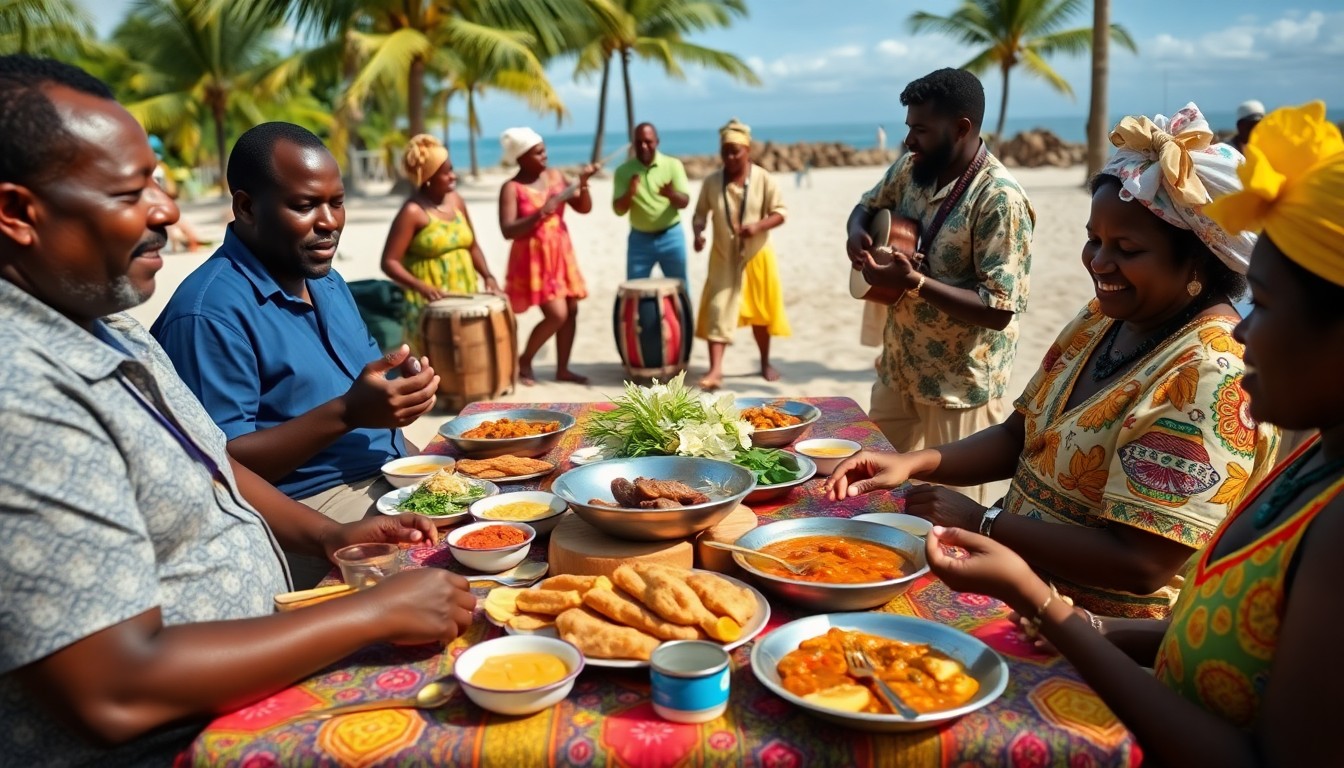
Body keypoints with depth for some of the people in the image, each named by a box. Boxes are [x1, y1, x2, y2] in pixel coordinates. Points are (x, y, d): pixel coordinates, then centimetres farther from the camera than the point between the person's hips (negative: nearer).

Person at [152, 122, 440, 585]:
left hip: (393, 472, 9)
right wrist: (346, 413, -26)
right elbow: (217, 466, -18)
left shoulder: (328, 281, 14)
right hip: (308, 512, -9)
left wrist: (404, 384, -3)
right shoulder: (209, 311, -15)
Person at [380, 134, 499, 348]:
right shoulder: (413, 212, -12)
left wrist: (487, 276, 0)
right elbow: (389, 262, -14)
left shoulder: (456, 200, 7)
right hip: (431, 305, -7)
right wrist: (421, 287, -27)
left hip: (466, 298, 7)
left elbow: (472, 246, 16)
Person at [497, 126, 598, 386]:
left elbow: (584, 208, 6)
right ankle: (524, 361, 9)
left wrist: (583, 184, -11)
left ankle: (562, 369, 17)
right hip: (533, 259, -6)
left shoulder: (555, 176, 6)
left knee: (571, 310, 5)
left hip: (561, 255, 6)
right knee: (557, 315, -13)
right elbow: (507, 231, -19)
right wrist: (539, 214, -29)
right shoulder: (511, 188, -11)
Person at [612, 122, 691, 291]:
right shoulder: (623, 171, -3)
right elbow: (618, 210, -5)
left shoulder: (673, 165, -4)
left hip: (671, 236, 0)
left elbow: (685, 202, -8)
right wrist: (629, 194, -27)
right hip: (639, 239, 1)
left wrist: (671, 194, -31)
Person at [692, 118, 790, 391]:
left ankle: (765, 363, 30)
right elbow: (700, 212, 3)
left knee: (761, 311, 12)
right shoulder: (711, 182, -5)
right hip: (724, 257, 0)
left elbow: (780, 212, -8)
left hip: (757, 256, 0)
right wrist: (698, 232, -19)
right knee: (717, 310, -10)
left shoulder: (764, 179, -9)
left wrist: (758, 226, -26)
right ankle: (715, 370, -12)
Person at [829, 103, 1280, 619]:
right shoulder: (1102, 318, 5)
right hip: (1022, 586, 7)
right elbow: (1019, 438, 8)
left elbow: (1139, 565, -25)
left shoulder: (1210, 377, -21)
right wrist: (913, 463, -8)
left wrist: (981, 522, -21)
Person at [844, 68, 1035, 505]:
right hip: (898, 368, 8)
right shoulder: (911, 168, -1)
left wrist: (914, 284, -33)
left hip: (960, 385, -7)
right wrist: (857, 230, -6)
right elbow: (867, 205, 18)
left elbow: (999, 310, -26)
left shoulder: (999, 199, -25)